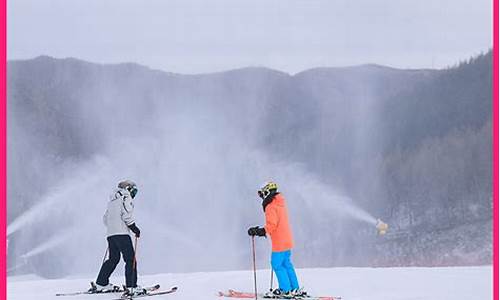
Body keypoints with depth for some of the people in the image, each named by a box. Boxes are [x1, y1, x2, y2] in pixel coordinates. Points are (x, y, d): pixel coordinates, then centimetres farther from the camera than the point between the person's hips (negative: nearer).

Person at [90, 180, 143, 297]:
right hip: (122, 233, -8)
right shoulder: (126, 197, -2)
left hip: (110, 233, 8)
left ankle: (101, 284, 20)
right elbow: (127, 215, -14)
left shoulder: (112, 200, 24)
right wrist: (134, 228, -6)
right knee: (131, 259, -8)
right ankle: (131, 287, -18)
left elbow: (105, 218, 25)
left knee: (113, 259, 19)